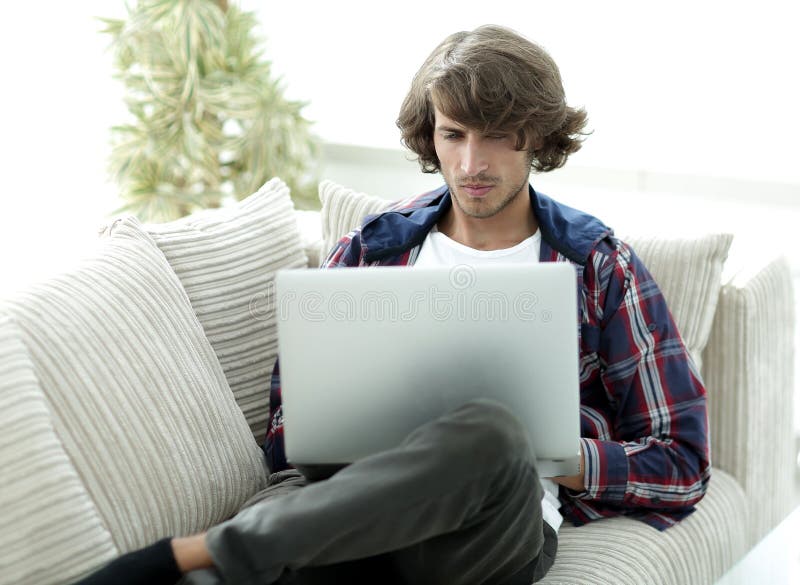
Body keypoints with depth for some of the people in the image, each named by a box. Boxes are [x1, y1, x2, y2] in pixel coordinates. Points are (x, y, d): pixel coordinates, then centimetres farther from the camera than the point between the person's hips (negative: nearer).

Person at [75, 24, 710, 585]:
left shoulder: (600, 269, 11)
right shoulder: (372, 249, 19)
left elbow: (682, 466, 10)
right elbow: (293, 421, 18)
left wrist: (544, 452, -8)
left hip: (493, 523, -1)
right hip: (357, 492, 2)